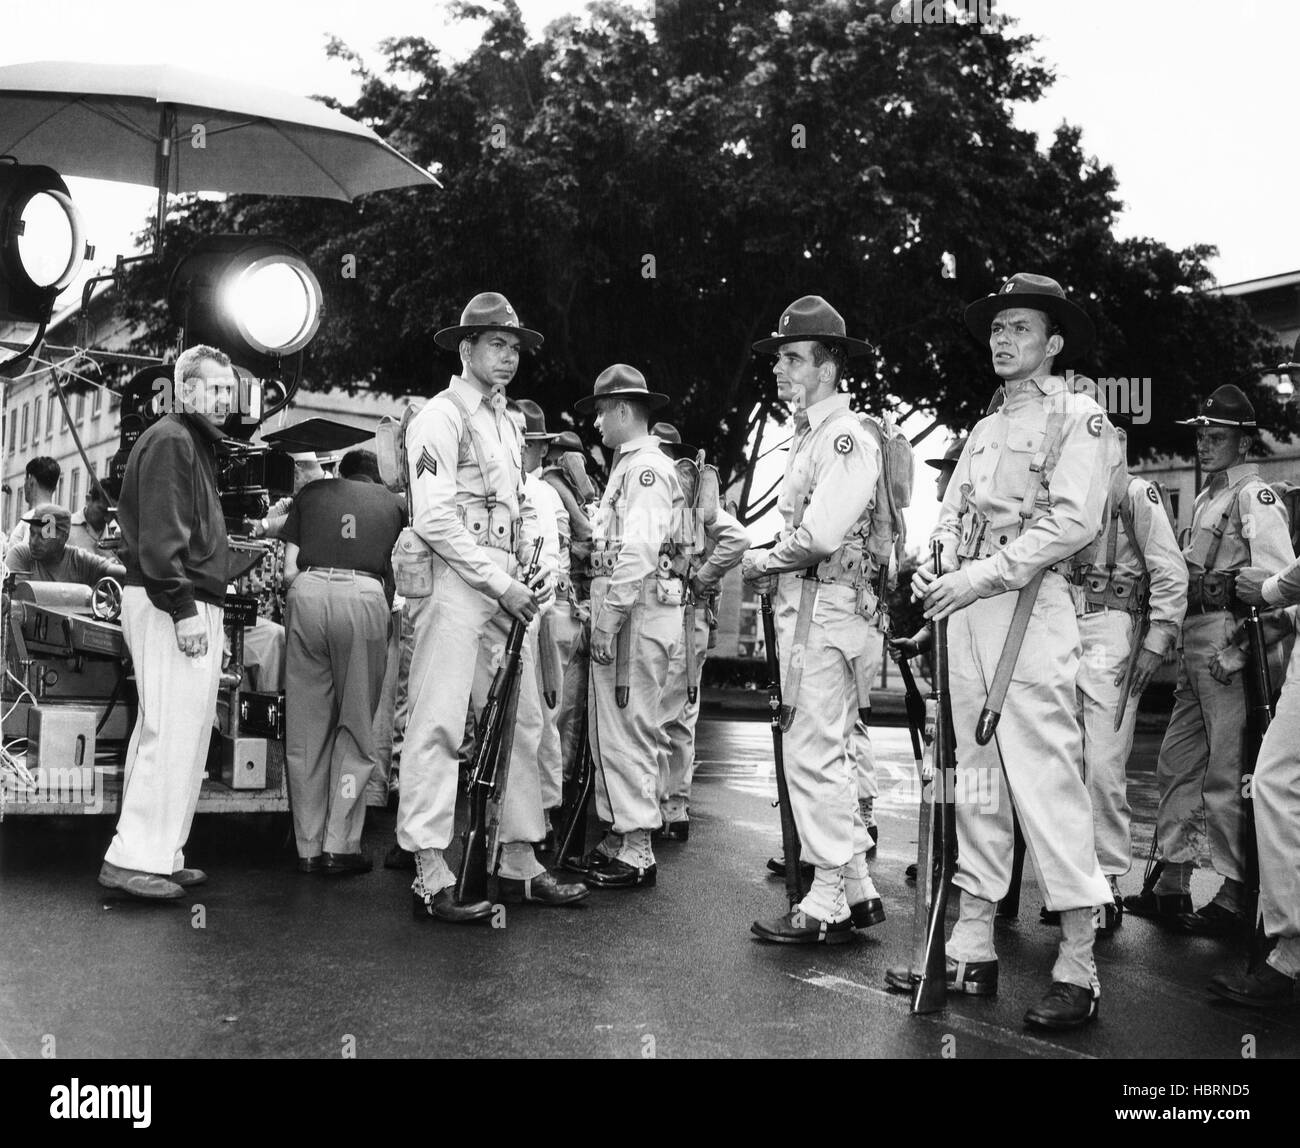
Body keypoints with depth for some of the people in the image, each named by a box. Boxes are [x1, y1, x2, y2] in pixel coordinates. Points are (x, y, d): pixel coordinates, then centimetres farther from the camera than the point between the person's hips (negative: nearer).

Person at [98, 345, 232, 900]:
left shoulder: (195, 442, 24)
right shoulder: (170, 439, -8)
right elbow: (159, 533, -18)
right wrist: (184, 608, -22)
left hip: (187, 601, 11)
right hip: (174, 604, -11)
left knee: (165, 732, 12)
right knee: (176, 730, -11)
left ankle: (156, 854, 18)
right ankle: (135, 857, -9)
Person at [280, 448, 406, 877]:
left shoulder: (310, 493, 22)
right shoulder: (392, 503, 22)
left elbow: (289, 570, 13)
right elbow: (395, 572, 15)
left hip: (309, 592, 1)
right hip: (364, 596, -1)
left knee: (306, 731, 8)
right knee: (356, 729, 8)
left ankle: (308, 849, 12)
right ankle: (340, 846, 4)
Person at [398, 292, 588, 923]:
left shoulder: (506, 423, 21)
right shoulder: (441, 417, -5)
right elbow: (434, 520, -14)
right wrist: (500, 583, -15)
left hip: (506, 592, 9)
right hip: (454, 585, -9)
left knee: (520, 723, 9)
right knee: (438, 727, -8)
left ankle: (519, 864, 18)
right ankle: (431, 877, -4)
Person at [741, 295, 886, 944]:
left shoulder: (846, 437, -11)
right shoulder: (807, 437, 20)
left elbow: (819, 536, -22)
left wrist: (760, 562, -7)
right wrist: (768, 568, 3)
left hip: (826, 609, -10)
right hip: (801, 606, 11)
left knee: (812, 756, -8)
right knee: (826, 756, 14)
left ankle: (826, 905, 0)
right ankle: (858, 893, 23)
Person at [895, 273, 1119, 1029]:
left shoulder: (1079, 418, 2)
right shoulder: (984, 431, 23)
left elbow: (1073, 521, -12)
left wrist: (983, 574, -16)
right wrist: (932, 568, -1)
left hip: (1030, 606, -7)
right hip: (966, 612, 7)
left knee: (1046, 777, -10)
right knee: (977, 780, 8)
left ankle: (1078, 969, -5)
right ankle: (973, 951, 14)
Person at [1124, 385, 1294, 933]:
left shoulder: (1253, 496, -8)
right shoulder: (1206, 498, 20)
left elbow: (1281, 584, -18)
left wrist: (1240, 652, -22)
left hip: (1231, 641, -9)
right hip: (1195, 641, 9)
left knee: (1227, 774, -5)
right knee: (1177, 763, 11)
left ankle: (1232, 898, 3)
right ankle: (1171, 885, 19)